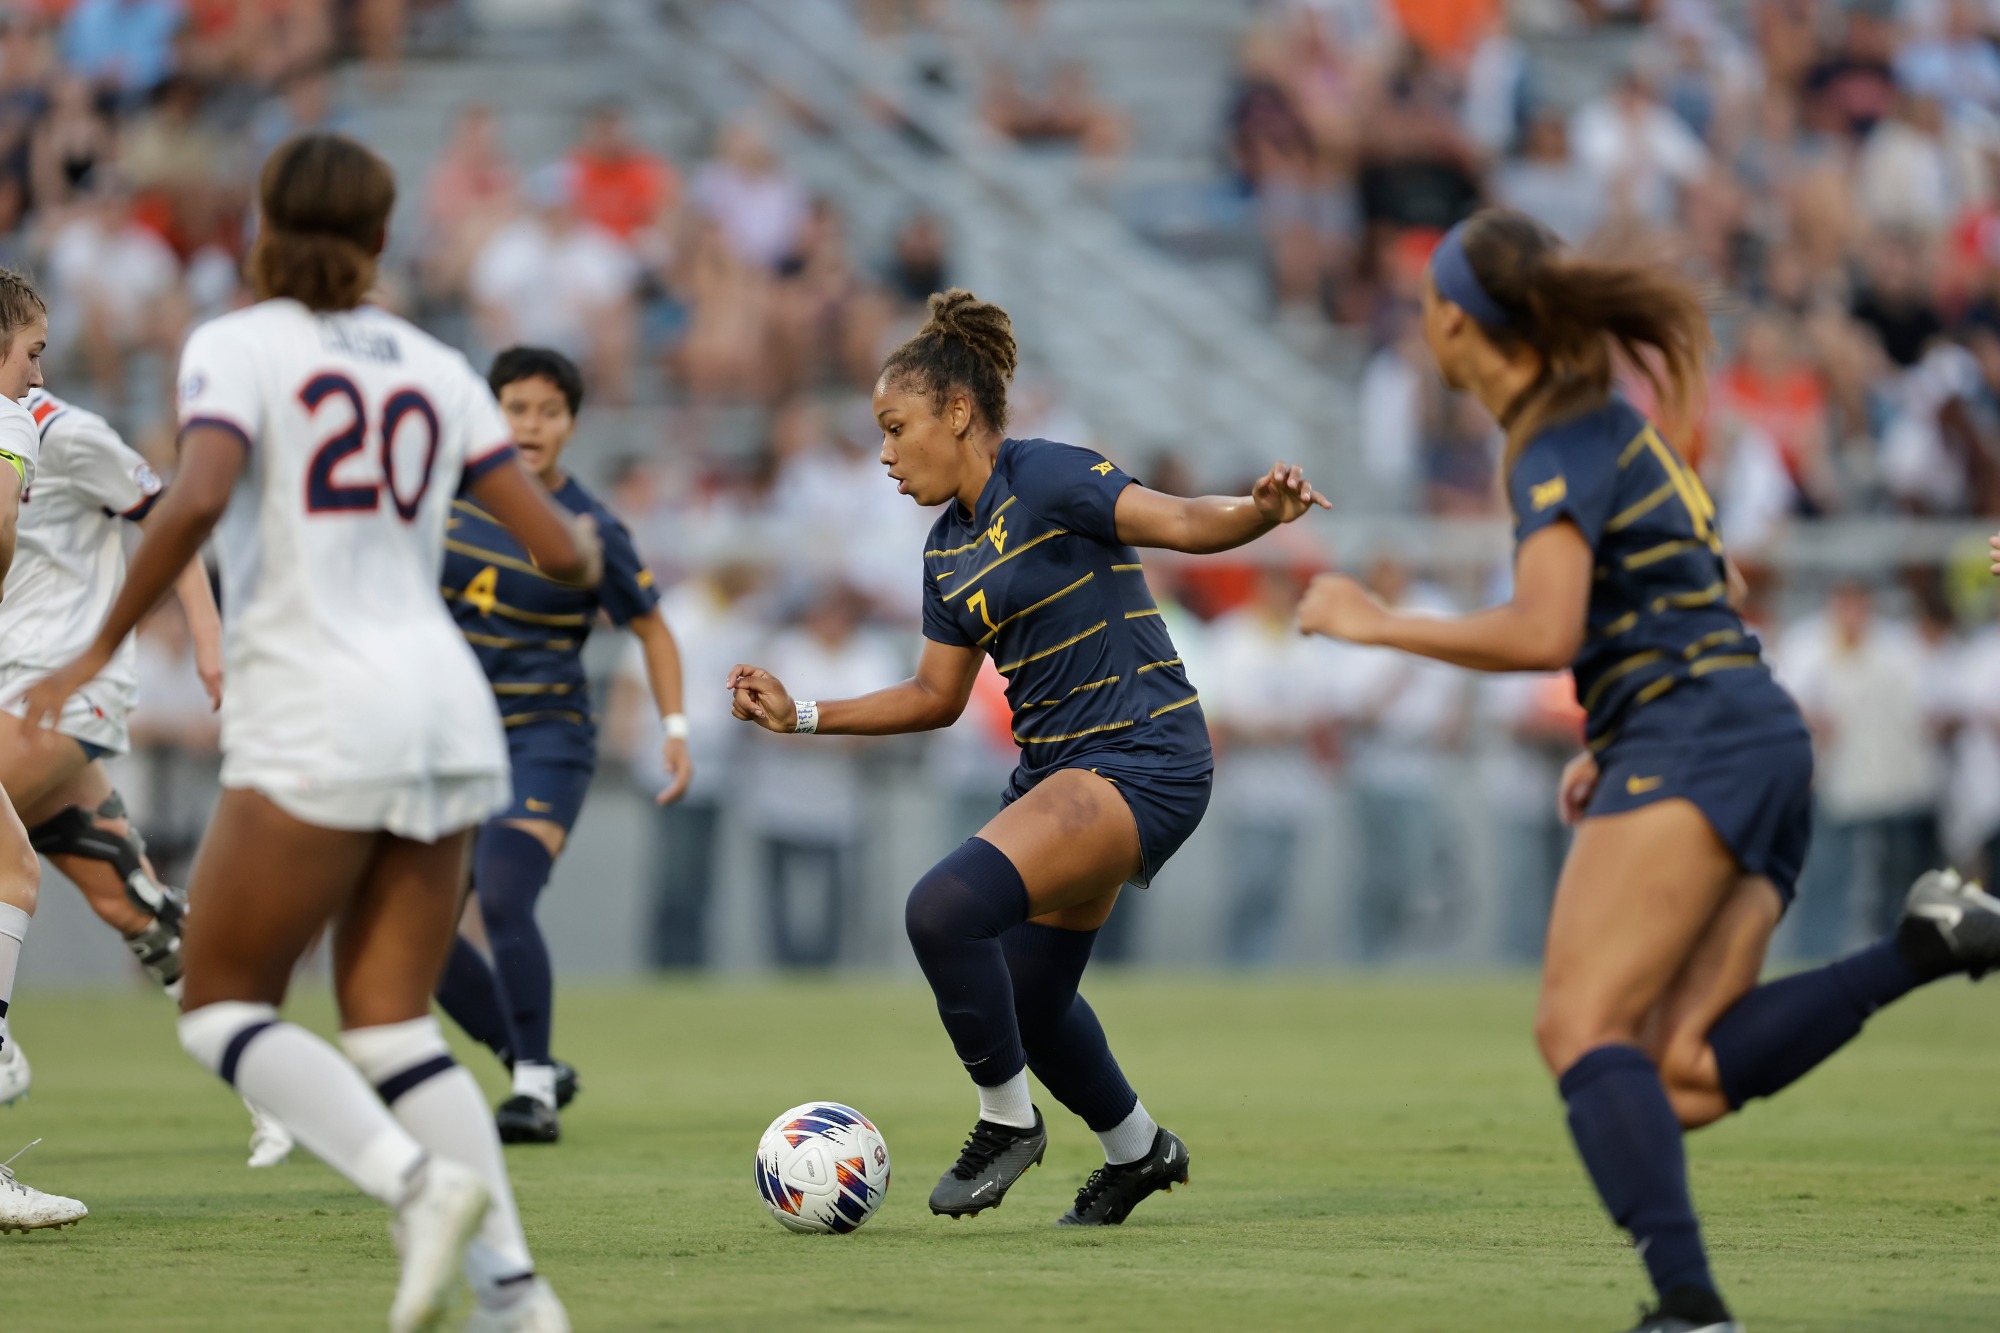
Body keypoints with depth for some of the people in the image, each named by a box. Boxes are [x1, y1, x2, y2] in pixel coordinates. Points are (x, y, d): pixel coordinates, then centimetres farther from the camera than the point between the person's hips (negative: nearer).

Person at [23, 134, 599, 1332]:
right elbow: (560, 549, 8)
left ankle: (420, 1183, -17)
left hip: (315, 724, -5)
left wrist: (102, 650, -11)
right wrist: (587, 545, 31)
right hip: (445, 706, 5)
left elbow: (198, 501, -20)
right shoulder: (435, 368, 12)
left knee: (223, 1007, 5)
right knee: (391, 1025, 8)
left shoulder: (238, 346, -1)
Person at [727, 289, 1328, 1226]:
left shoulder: (1044, 479, -12)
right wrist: (801, 717, 16)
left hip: (1142, 762, -10)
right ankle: (1136, 1149, 43)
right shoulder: (950, 549, 13)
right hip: (1058, 769, 10)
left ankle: (1008, 1120, -5)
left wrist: (1261, 510, -43)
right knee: (1025, 1000, 19)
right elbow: (937, 695, 20)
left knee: (945, 908, -25)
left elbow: (1182, 523, -22)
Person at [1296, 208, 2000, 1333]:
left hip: (1695, 741, -9)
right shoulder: (1608, 421, 24)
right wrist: (1616, 744, 24)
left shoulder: (1561, 446, -6)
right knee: (1682, 1083, -5)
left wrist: (1378, 624, -7)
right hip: (1764, 744, 9)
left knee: (1582, 1029, -17)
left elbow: (1543, 634, -19)